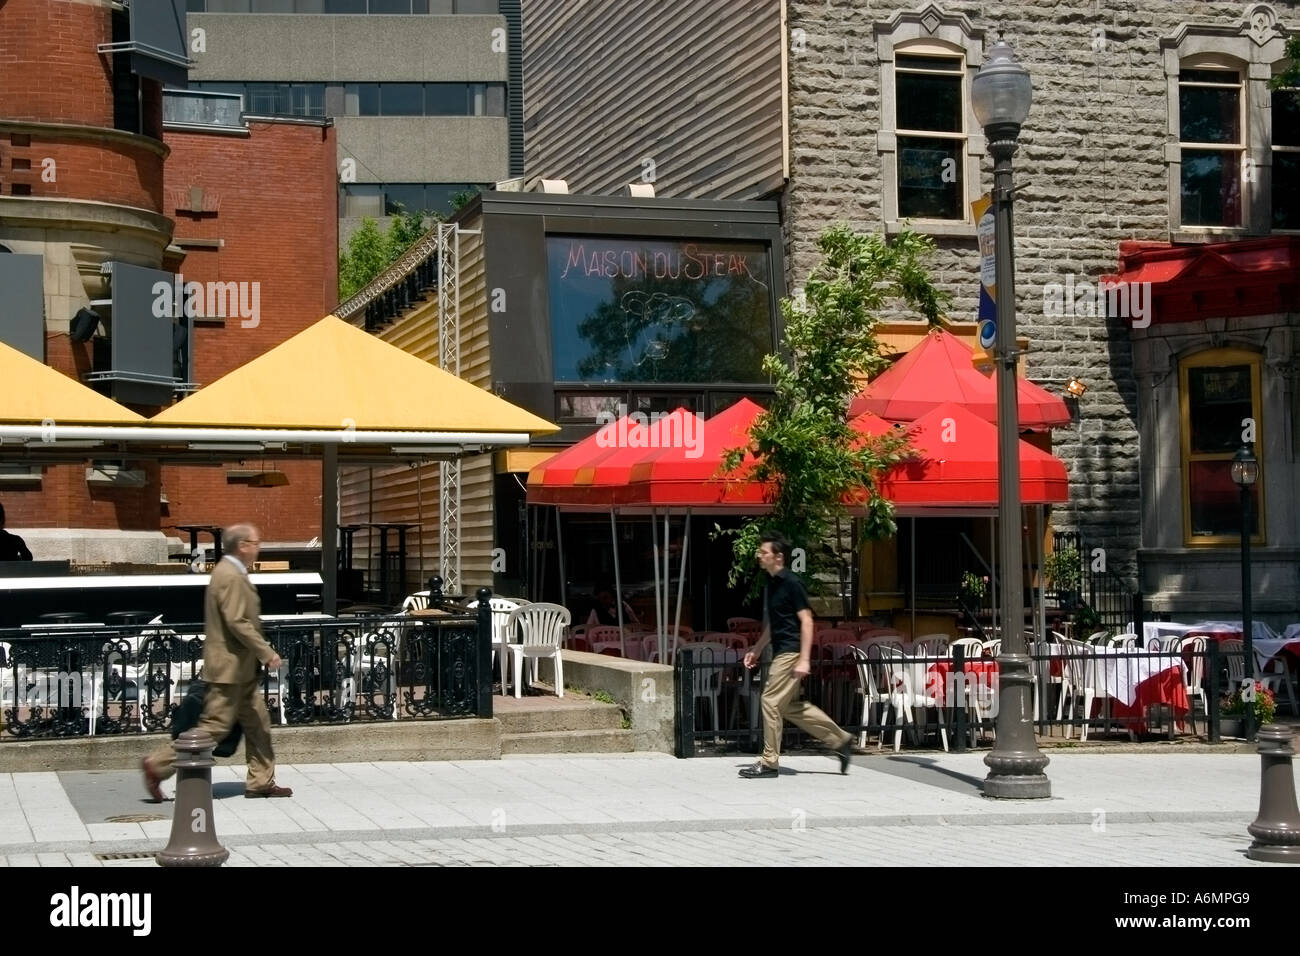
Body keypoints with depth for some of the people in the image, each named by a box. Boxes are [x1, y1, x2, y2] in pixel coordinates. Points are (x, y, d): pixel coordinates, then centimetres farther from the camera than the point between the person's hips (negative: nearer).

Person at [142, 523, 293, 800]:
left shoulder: (229, 573, 13)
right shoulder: (231, 577, -19)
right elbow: (238, 623, -25)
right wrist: (267, 653, -20)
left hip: (241, 669, 11)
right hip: (229, 668, -11)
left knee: (258, 723, 12)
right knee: (214, 727, -6)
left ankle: (260, 782, 17)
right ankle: (158, 765, 0)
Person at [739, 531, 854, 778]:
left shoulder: (791, 583, -14)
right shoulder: (771, 584, 13)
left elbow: (806, 621, -16)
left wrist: (804, 659, -21)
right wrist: (757, 650, 22)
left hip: (791, 653, -10)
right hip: (781, 652, 10)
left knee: (771, 701, -7)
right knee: (790, 706, 12)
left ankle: (769, 762, 1)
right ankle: (840, 740, 20)